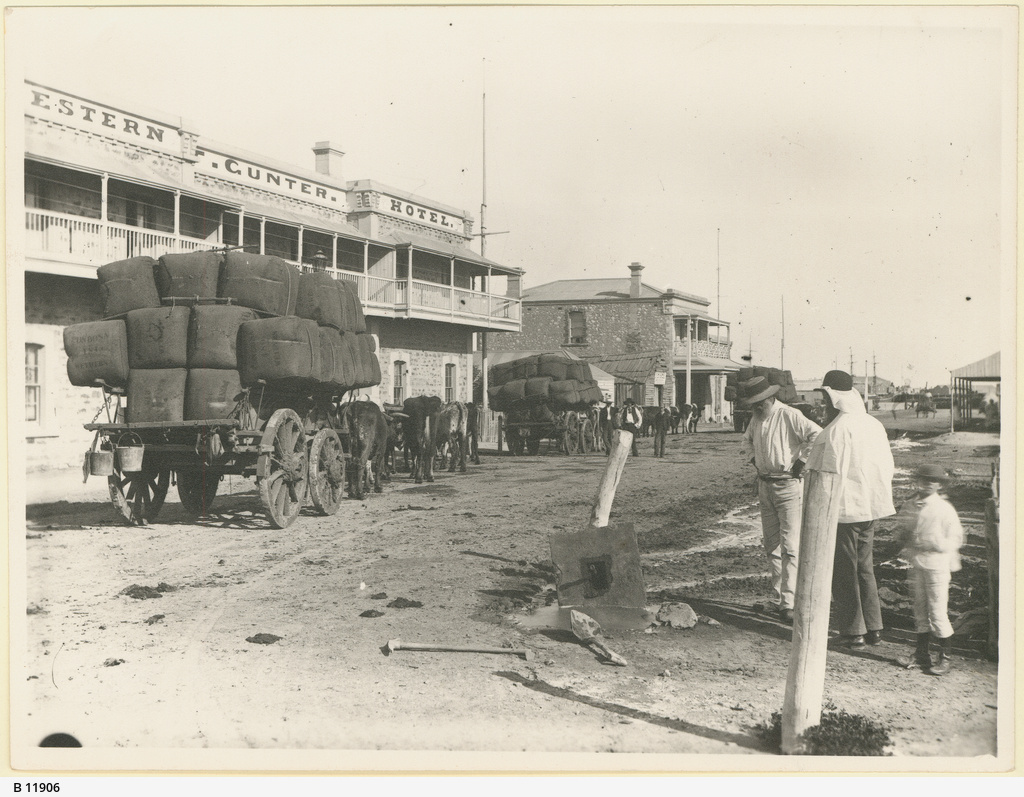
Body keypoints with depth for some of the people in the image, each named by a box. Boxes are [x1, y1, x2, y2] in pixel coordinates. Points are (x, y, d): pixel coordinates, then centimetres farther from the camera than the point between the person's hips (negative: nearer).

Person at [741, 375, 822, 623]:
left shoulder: (790, 416, -15)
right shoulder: (756, 418, 9)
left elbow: (818, 436, -23)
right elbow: (748, 438, 31)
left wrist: (802, 461, -16)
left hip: (789, 486, -8)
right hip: (765, 485, 8)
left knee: (790, 546, -10)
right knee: (771, 546, 12)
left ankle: (788, 603, -10)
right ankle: (777, 598, 22)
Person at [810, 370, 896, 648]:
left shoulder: (838, 429, -18)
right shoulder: (874, 424, 7)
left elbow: (831, 474, -19)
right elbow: (888, 467, 12)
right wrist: (873, 494, 19)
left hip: (844, 509, -8)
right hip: (870, 508, 8)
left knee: (844, 571, 3)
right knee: (865, 568, 18)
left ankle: (853, 632, 8)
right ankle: (873, 628, 21)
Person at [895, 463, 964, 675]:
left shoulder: (944, 509, -8)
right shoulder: (908, 507, 6)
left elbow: (955, 539, -6)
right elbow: (900, 529, 18)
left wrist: (935, 544, -20)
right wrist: (903, 535, -3)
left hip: (937, 565, -5)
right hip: (915, 564, 5)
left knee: (938, 612, -2)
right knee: (920, 610, 12)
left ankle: (946, 656, 12)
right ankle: (922, 654, 23)